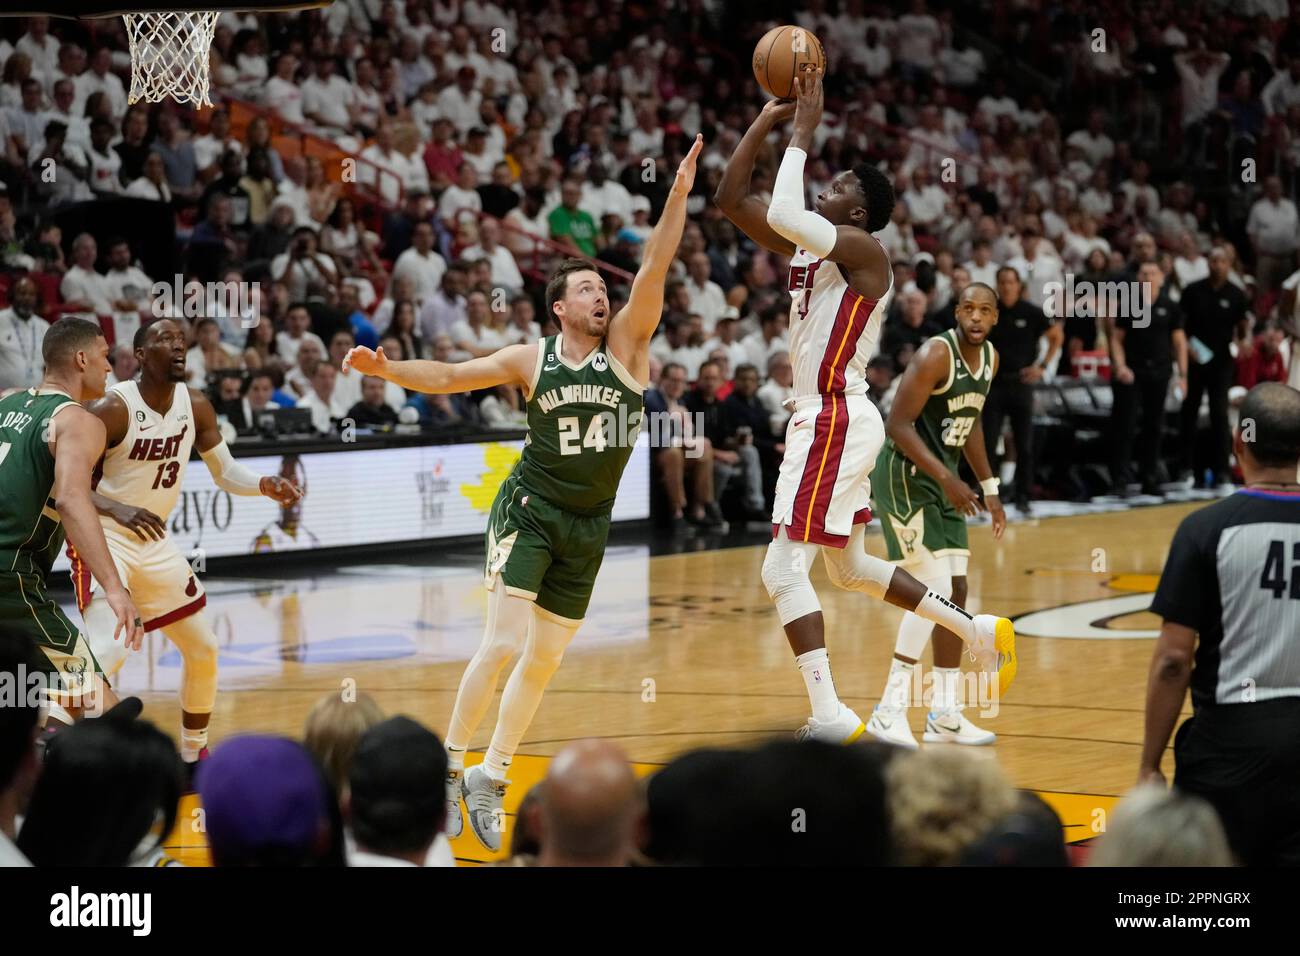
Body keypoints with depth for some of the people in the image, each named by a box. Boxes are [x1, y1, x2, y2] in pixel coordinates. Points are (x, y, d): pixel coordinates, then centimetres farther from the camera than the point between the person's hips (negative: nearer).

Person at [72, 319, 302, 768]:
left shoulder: (195, 406, -2)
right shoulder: (113, 408, -21)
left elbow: (225, 472, 8)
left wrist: (265, 484, -13)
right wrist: (117, 509, -39)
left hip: (154, 541, 7)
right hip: (103, 539, -7)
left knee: (203, 648, 12)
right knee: (109, 650, -25)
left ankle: (193, 754, 30)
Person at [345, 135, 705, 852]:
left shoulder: (626, 344, 0)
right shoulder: (531, 360, -1)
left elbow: (654, 272, -13)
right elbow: (447, 377, 3)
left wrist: (679, 194, -24)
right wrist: (385, 369, -14)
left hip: (587, 527, 3)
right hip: (529, 511, -3)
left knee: (543, 660, 8)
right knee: (502, 644, -16)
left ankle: (490, 778, 20)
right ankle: (448, 765, -4)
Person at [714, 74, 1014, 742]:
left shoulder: (861, 249, -14)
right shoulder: (805, 248, 11)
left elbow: (784, 214, -31)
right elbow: (731, 198, 10)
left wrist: (802, 133, -21)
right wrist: (766, 121, 4)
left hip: (837, 421, -10)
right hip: (822, 419, 10)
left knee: (783, 568, -14)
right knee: (848, 568, 22)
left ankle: (829, 717, -16)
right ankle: (977, 629, 33)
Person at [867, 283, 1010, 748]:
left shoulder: (990, 358, 6)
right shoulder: (936, 354, -20)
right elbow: (897, 424, -24)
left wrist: (989, 489, 17)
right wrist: (945, 478, -30)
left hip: (941, 478, 9)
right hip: (904, 474, -9)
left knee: (955, 592, 9)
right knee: (934, 590, -15)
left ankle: (945, 714, 17)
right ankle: (890, 710, -10)